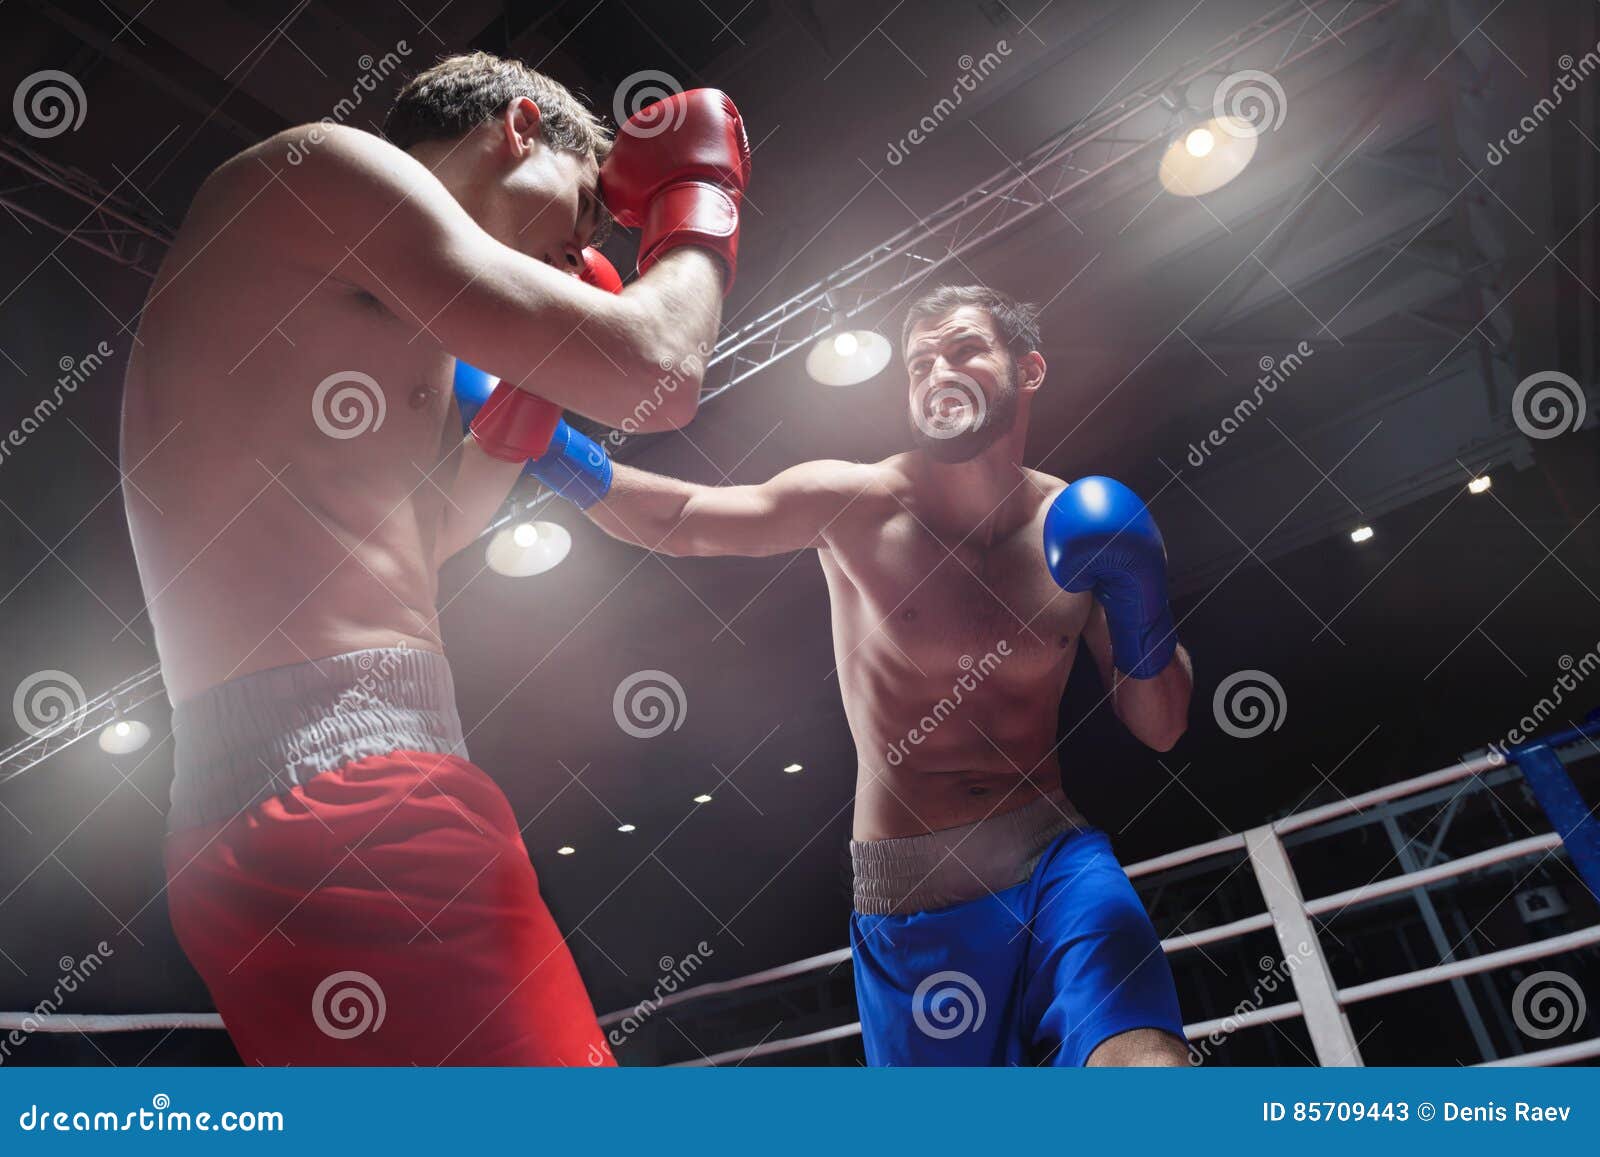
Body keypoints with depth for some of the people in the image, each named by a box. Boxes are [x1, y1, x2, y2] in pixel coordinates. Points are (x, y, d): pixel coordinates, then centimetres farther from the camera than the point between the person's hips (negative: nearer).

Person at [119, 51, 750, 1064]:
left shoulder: (360, 306, 23)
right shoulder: (329, 167, -3)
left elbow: (425, 526, 37)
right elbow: (653, 374, -13)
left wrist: (543, 368, 31)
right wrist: (700, 189, 7)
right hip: (342, 795, -11)